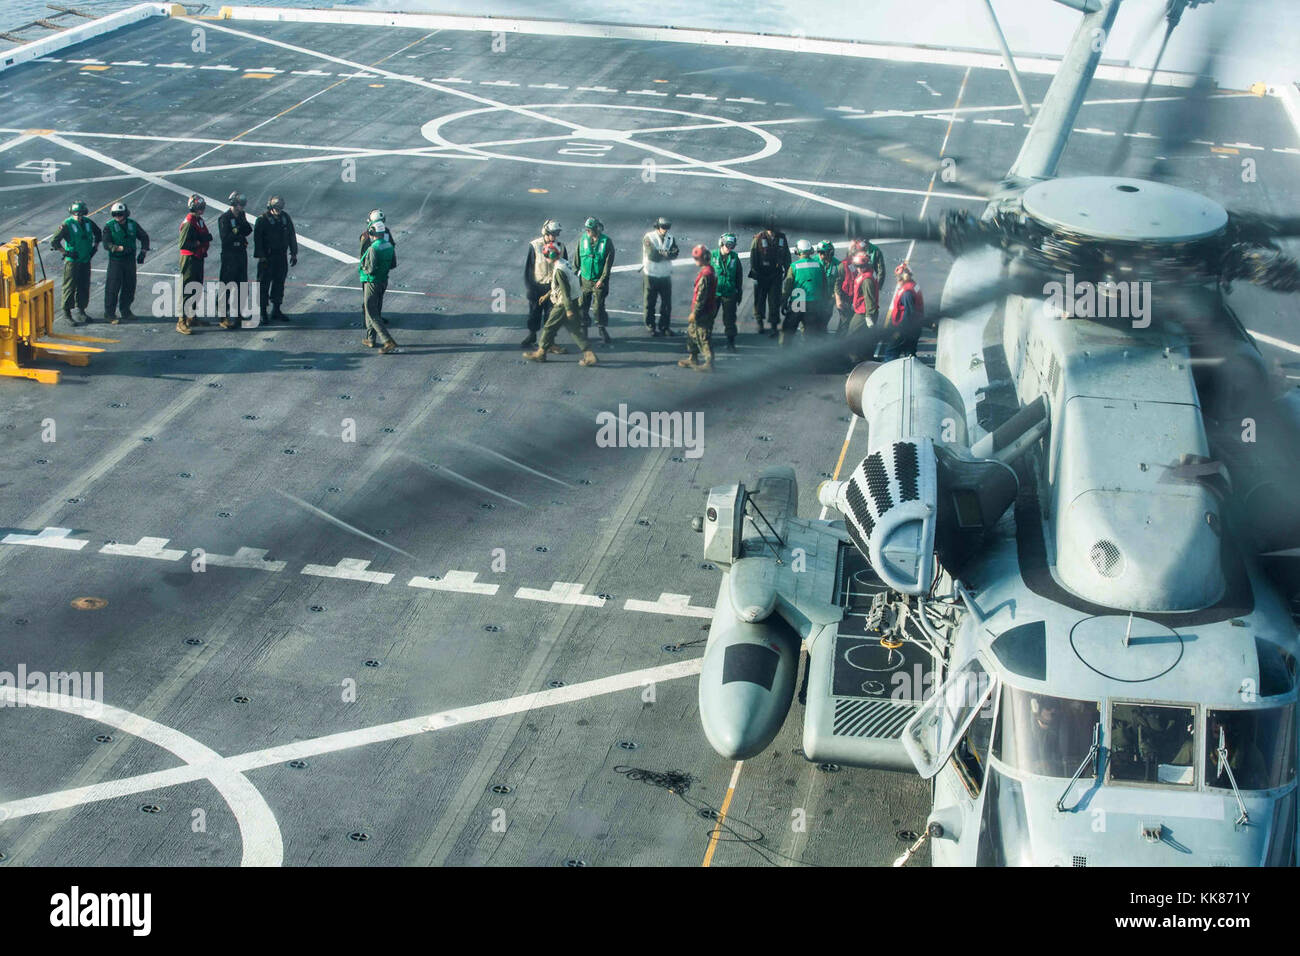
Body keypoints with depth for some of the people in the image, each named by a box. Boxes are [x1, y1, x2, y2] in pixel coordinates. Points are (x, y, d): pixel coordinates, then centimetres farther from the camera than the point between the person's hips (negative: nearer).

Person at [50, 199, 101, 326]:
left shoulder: (88, 223, 4)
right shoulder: (67, 225, -12)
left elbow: (98, 234, 25)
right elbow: (53, 242, -14)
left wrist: (95, 247, 15)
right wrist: (66, 253, -14)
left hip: (86, 261, 6)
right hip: (72, 262, -6)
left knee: (84, 287, 11)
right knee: (70, 287, -2)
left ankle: (81, 312, 23)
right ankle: (66, 314, 5)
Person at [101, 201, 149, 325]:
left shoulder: (132, 224, 4)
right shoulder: (109, 226, -7)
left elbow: (144, 237, 16)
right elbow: (106, 244, -16)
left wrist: (143, 252, 6)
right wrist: (120, 248, -30)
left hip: (130, 259, 4)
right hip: (115, 260, -4)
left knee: (129, 286, 11)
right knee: (113, 287, -5)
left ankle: (125, 311, 26)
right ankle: (109, 313, 3)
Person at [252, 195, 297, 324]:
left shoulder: (285, 217, 6)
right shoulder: (262, 219, -9)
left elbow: (291, 235, 13)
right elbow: (257, 238, -10)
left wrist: (294, 253, 10)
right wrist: (261, 256, -15)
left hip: (281, 257, 5)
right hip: (267, 257, -5)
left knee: (279, 283, 10)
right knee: (264, 284, -1)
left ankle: (276, 311, 20)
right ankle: (262, 312, 6)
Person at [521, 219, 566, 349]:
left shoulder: (560, 246, -3)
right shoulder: (534, 246, -12)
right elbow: (527, 268, -5)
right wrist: (528, 287, -8)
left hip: (553, 287, 2)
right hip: (537, 286, -1)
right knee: (534, 313, 11)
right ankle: (531, 337, 29)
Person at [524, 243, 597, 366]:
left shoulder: (559, 270, -21)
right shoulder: (564, 263, 9)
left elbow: (565, 290, -23)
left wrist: (569, 309, -22)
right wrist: (548, 294, 28)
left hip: (563, 305, -9)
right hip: (573, 301, 9)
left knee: (549, 327, 5)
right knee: (575, 329, 11)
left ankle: (541, 353, 16)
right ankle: (589, 354, 7)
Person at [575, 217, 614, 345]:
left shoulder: (606, 241, -10)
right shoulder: (582, 240, -1)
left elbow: (608, 262, -9)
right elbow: (577, 259, 8)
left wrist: (602, 279, -12)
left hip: (599, 280, -3)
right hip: (585, 279, 3)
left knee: (599, 306, 0)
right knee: (582, 306, 5)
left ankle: (602, 329, 17)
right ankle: (583, 331, 20)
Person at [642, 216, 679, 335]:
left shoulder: (670, 239, 3)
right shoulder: (648, 238, -11)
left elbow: (675, 254, -12)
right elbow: (652, 255, -23)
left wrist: (660, 253, -25)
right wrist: (666, 253, -20)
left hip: (666, 275, 4)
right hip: (651, 275, -4)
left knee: (667, 303, 9)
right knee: (650, 303, 6)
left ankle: (664, 326, 21)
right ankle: (650, 327, 19)